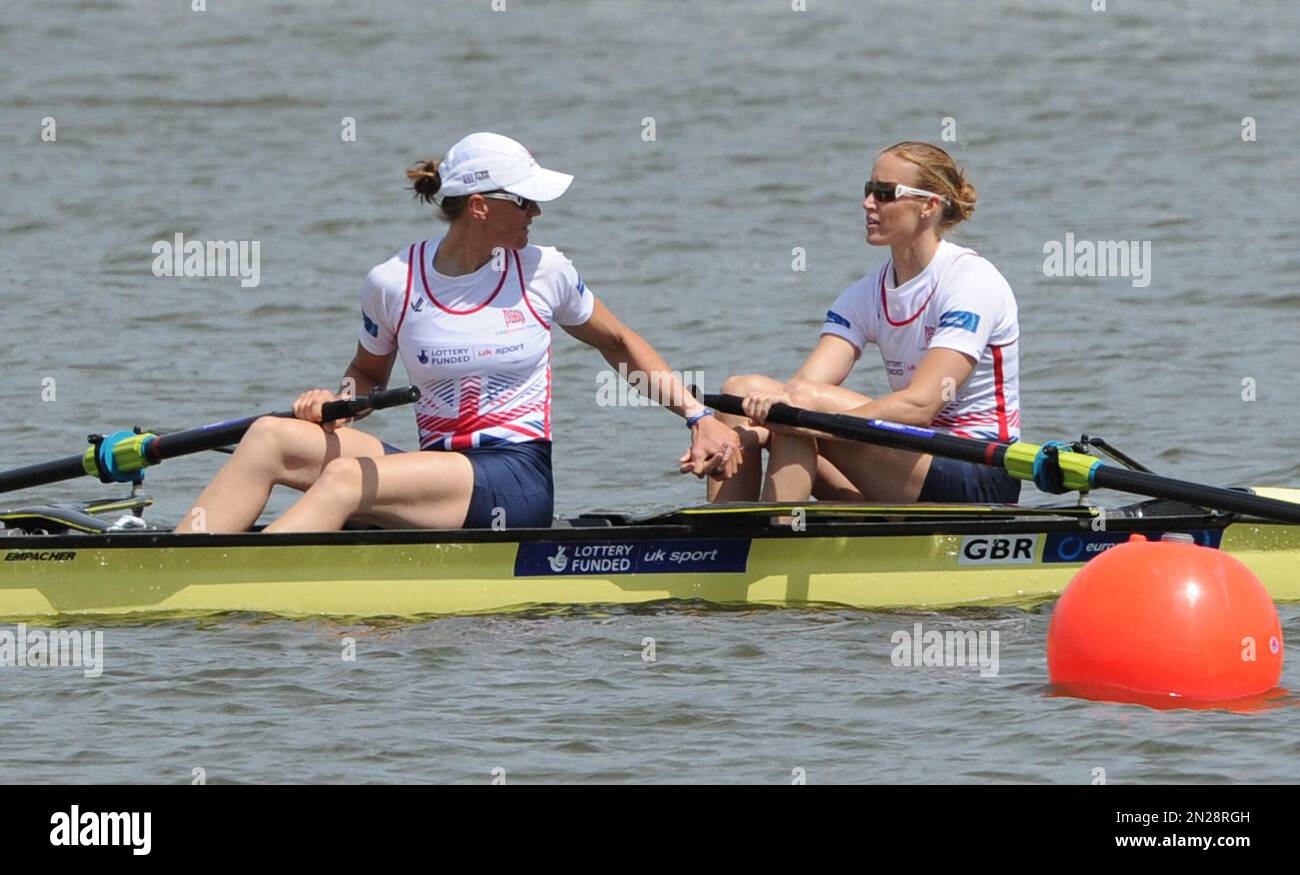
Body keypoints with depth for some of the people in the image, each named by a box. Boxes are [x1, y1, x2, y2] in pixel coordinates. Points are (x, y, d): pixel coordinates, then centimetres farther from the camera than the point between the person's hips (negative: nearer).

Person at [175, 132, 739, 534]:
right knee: (271, 437, -18)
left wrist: (698, 414, 10)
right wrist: (336, 400, -2)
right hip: (436, 471, 3)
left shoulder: (543, 272, 3)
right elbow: (368, 374, 21)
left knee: (344, 480, -30)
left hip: (519, 483, -3)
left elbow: (618, 343, 19)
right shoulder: (392, 284, 4)